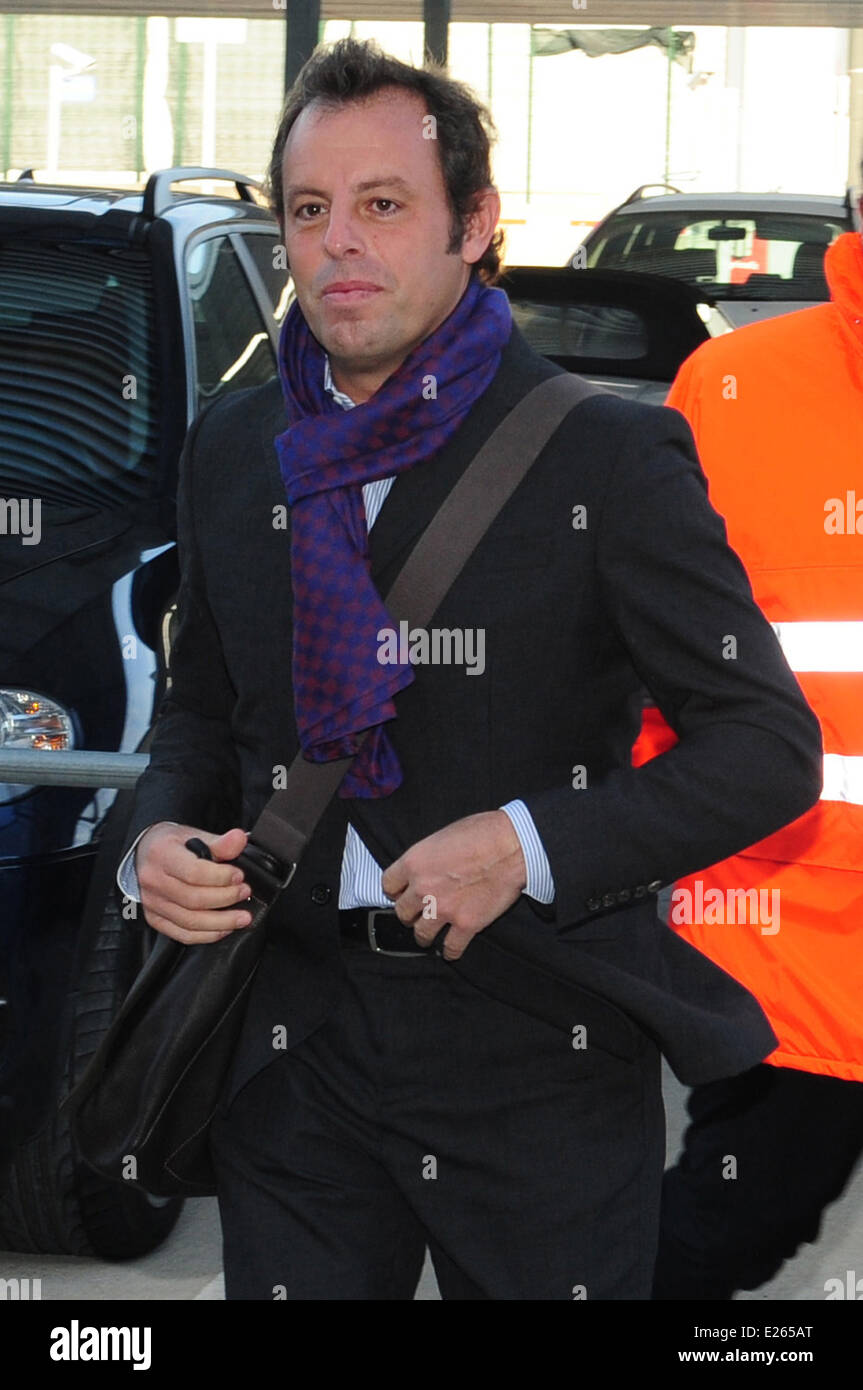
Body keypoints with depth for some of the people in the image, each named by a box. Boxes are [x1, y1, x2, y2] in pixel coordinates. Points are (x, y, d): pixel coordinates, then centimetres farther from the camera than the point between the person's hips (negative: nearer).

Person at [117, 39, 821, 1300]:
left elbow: (772, 748, -9)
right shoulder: (230, 452, 7)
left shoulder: (608, 457, -9)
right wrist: (164, 835, -2)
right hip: (295, 1054, 4)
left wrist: (526, 845, -19)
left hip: (543, 1065, -4)